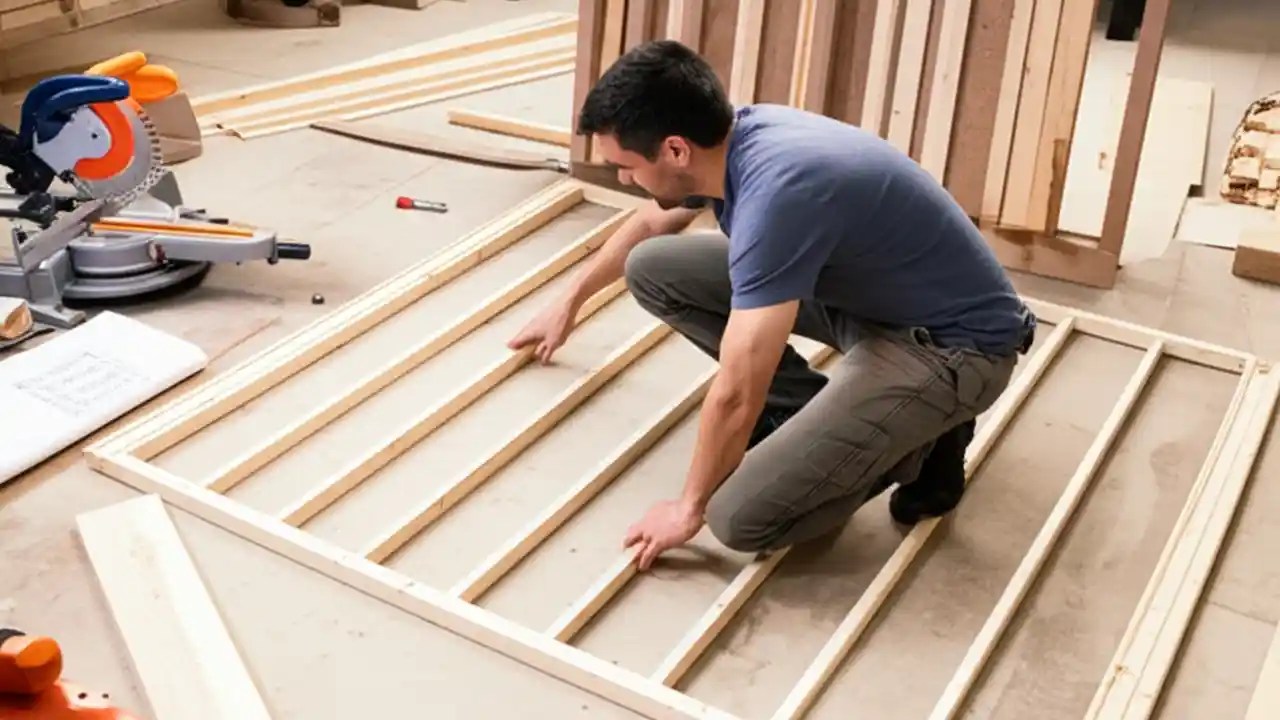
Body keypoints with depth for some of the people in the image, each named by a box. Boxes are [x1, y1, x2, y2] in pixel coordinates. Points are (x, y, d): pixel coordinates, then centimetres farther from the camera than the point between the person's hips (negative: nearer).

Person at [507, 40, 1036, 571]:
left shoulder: (776, 194, -33)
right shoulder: (730, 138, -6)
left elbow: (734, 396, -27)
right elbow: (649, 224, 19)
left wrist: (690, 507, -12)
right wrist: (570, 301, 31)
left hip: (952, 345, -9)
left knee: (741, 517, -19)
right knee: (651, 269, 1)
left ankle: (918, 441, 4)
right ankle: (818, 412, 9)